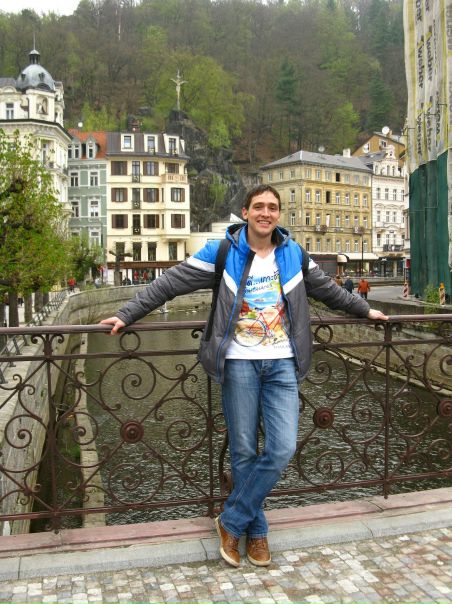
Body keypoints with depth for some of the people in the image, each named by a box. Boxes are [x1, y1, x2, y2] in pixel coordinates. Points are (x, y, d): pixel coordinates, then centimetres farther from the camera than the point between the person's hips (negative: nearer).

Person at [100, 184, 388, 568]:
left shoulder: (293, 253, 8)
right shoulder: (222, 253, -3)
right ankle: (256, 531, 24)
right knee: (244, 452, 4)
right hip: (239, 364, -2)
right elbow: (170, 283, -3)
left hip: (282, 364, 3)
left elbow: (326, 289, 24)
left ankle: (231, 522, 12)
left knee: (282, 449, -5)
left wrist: (364, 309, 33)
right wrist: (126, 315, -5)